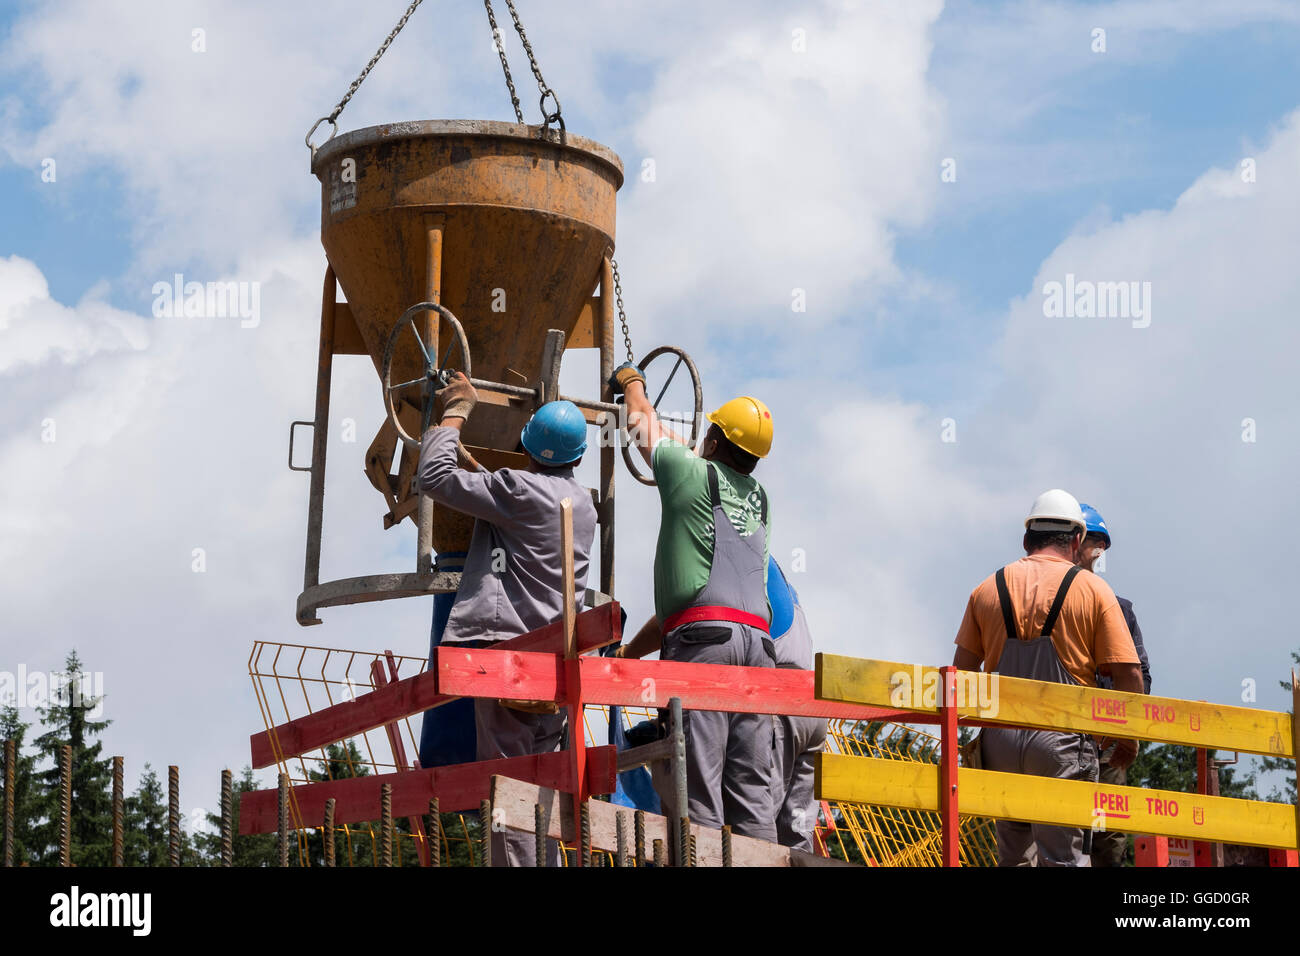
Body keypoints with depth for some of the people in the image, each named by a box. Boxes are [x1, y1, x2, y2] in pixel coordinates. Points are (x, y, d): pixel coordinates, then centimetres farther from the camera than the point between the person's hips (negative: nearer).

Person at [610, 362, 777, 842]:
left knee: (700, 778, -12)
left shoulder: (691, 472, 7)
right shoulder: (760, 499, 22)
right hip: (757, 639, 6)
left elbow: (644, 425, 25)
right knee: (752, 785, 3)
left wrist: (631, 381, 45)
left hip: (702, 636, -6)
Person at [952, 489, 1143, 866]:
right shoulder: (1093, 589, 3)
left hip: (999, 736, 4)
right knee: (1063, 856, -6)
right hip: (1064, 741, -4)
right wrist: (1128, 737, 11)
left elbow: (962, 671, 12)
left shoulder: (987, 589, 12)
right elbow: (1128, 675, -1)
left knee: (1012, 854, 16)